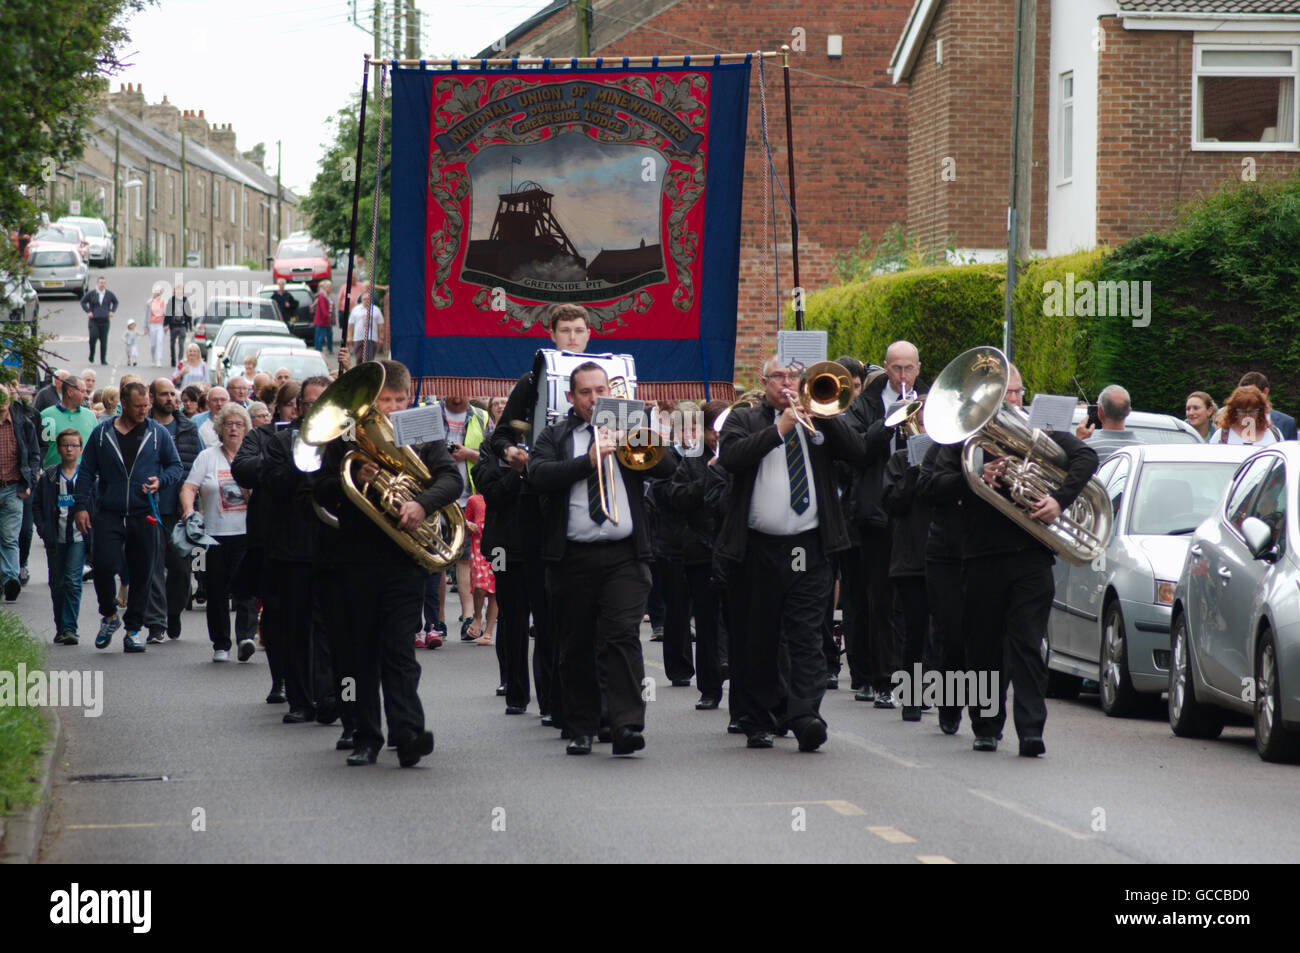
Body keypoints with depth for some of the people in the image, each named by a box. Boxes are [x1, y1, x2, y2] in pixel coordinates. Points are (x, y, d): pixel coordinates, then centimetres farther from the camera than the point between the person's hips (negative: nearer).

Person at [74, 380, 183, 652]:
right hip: (109, 515, -1)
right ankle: (109, 615, 14)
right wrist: (81, 506, 1)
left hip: (144, 516, 1)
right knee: (104, 566, -12)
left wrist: (160, 481, -8)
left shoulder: (158, 433, 6)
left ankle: (133, 629, 15)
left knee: (141, 574, 3)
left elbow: (175, 466, 12)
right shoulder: (102, 433, 6)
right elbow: (87, 472, 9)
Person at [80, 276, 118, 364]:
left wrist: (112, 311, 8)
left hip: (105, 321, 1)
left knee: (104, 340, -2)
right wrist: (88, 311, -1)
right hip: (94, 320, -1)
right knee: (93, 337, -17)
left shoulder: (109, 294, 4)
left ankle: (103, 360, 5)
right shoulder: (91, 294, -1)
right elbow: (83, 302, 10)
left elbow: (115, 302, 21)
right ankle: (92, 353, 9)